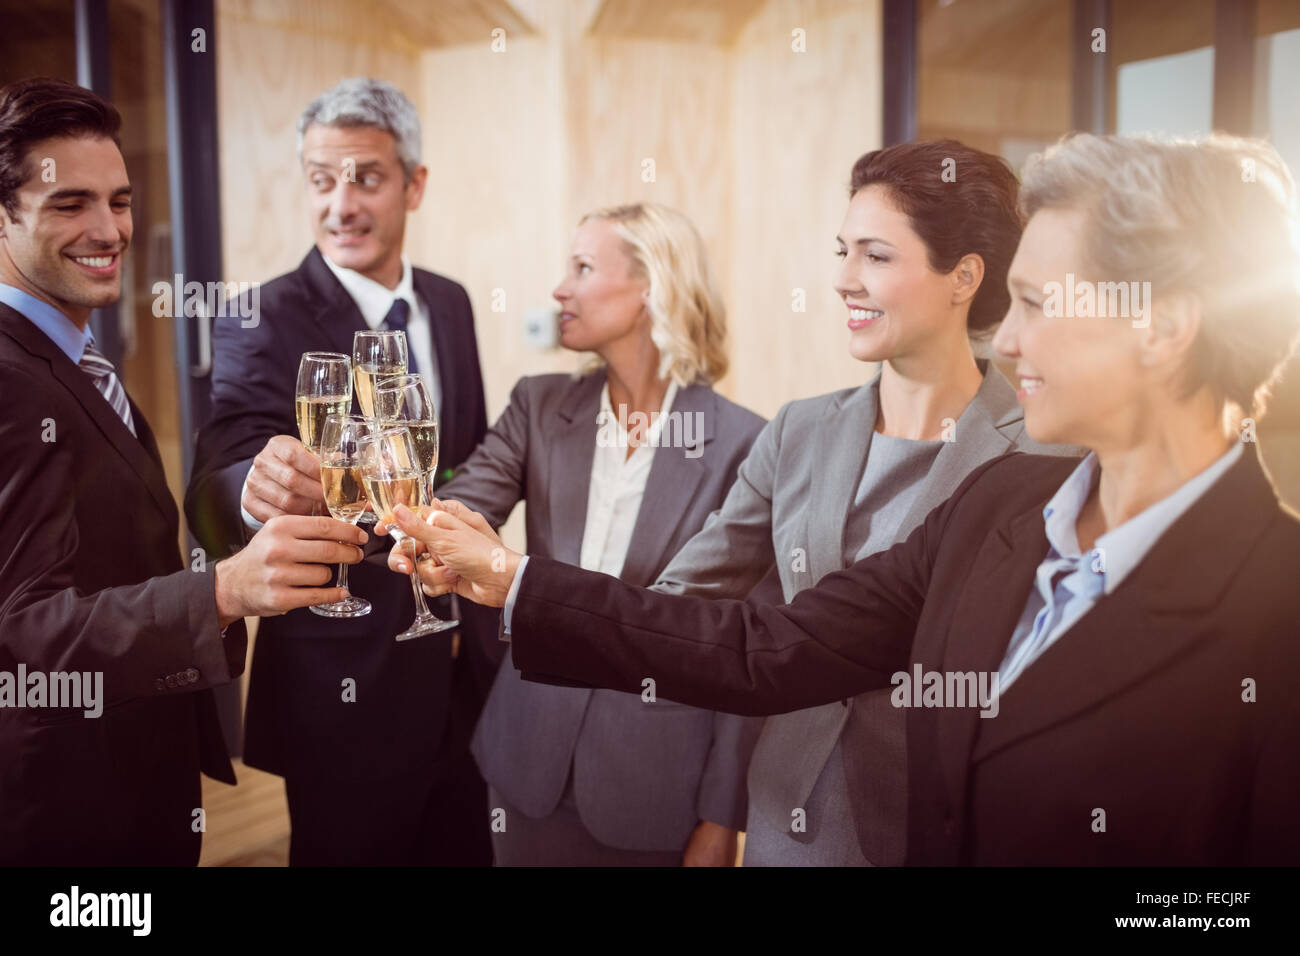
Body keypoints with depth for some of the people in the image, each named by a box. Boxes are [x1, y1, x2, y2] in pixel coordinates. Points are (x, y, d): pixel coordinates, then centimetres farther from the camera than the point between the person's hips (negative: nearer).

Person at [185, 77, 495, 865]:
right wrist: (257, 490, -48)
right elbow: (217, 494, -25)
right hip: (344, 687, -5)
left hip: (462, 668, 5)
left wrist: (479, 612, 9)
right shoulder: (263, 321, -13)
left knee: (469, 849, 18)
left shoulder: (449, 303, 5)